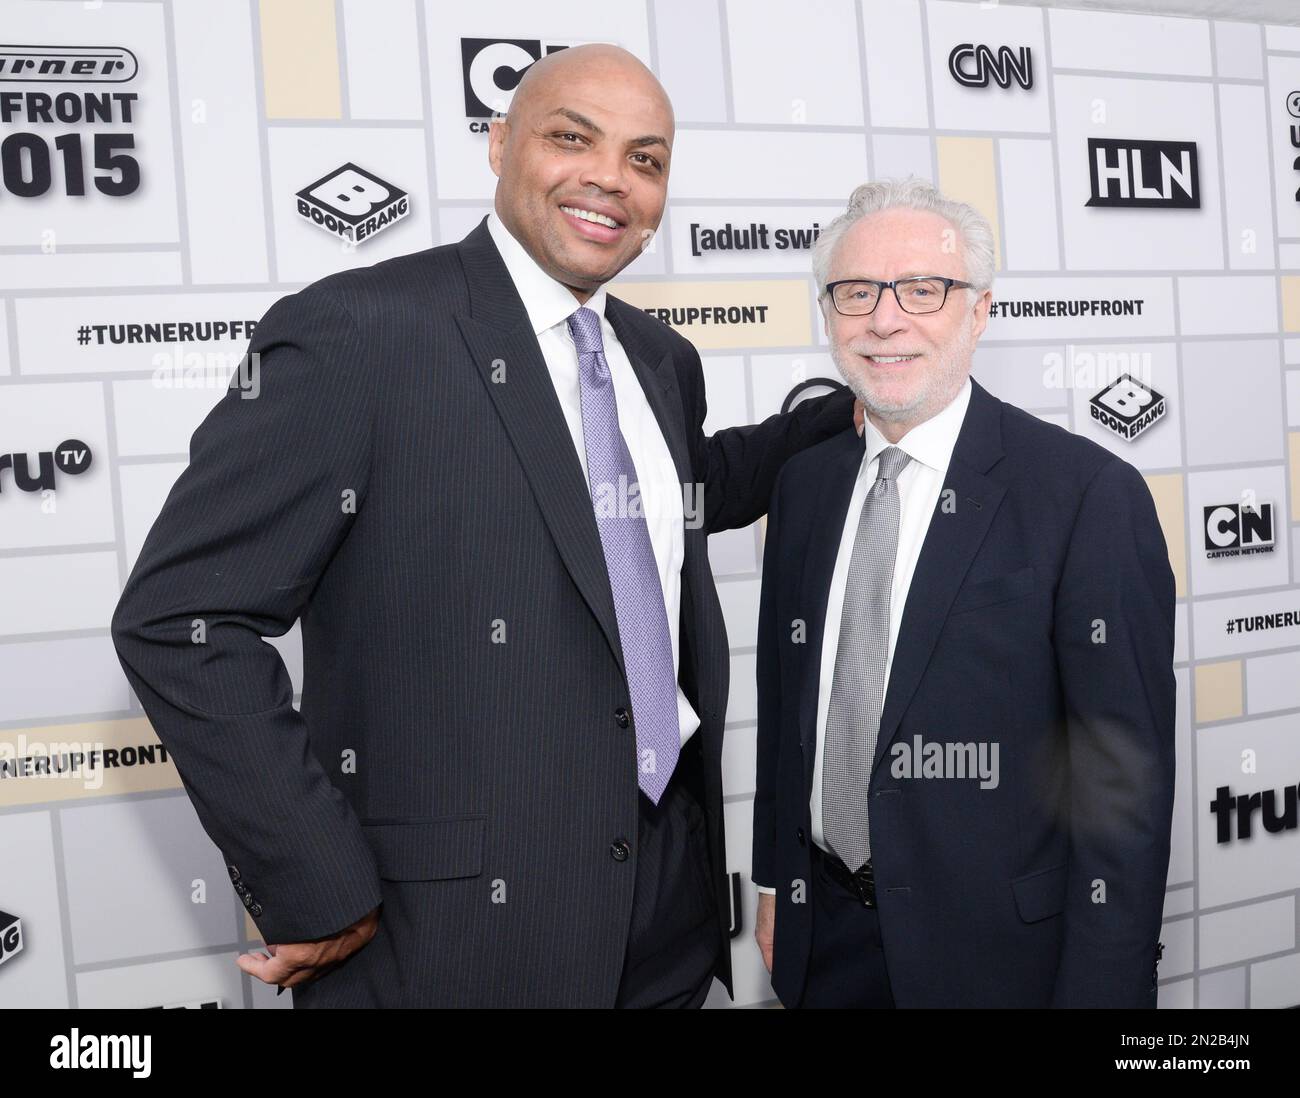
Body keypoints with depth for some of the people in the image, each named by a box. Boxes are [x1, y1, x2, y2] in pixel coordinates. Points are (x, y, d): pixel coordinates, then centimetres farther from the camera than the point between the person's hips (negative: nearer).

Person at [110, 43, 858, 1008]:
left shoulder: (664, 361, 7)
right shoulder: (355, 331, -14)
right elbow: (179, 620, -16)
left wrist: (853, 411, 15)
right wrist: (315, 891, -16)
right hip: (452, 927, -6)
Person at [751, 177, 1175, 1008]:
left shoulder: (1090, 493, -15)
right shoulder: (804, 485, 3)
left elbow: (1125, 780, -15)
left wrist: (1101, 989, -16)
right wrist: (776, 883, 10)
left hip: (998, 952, -4)